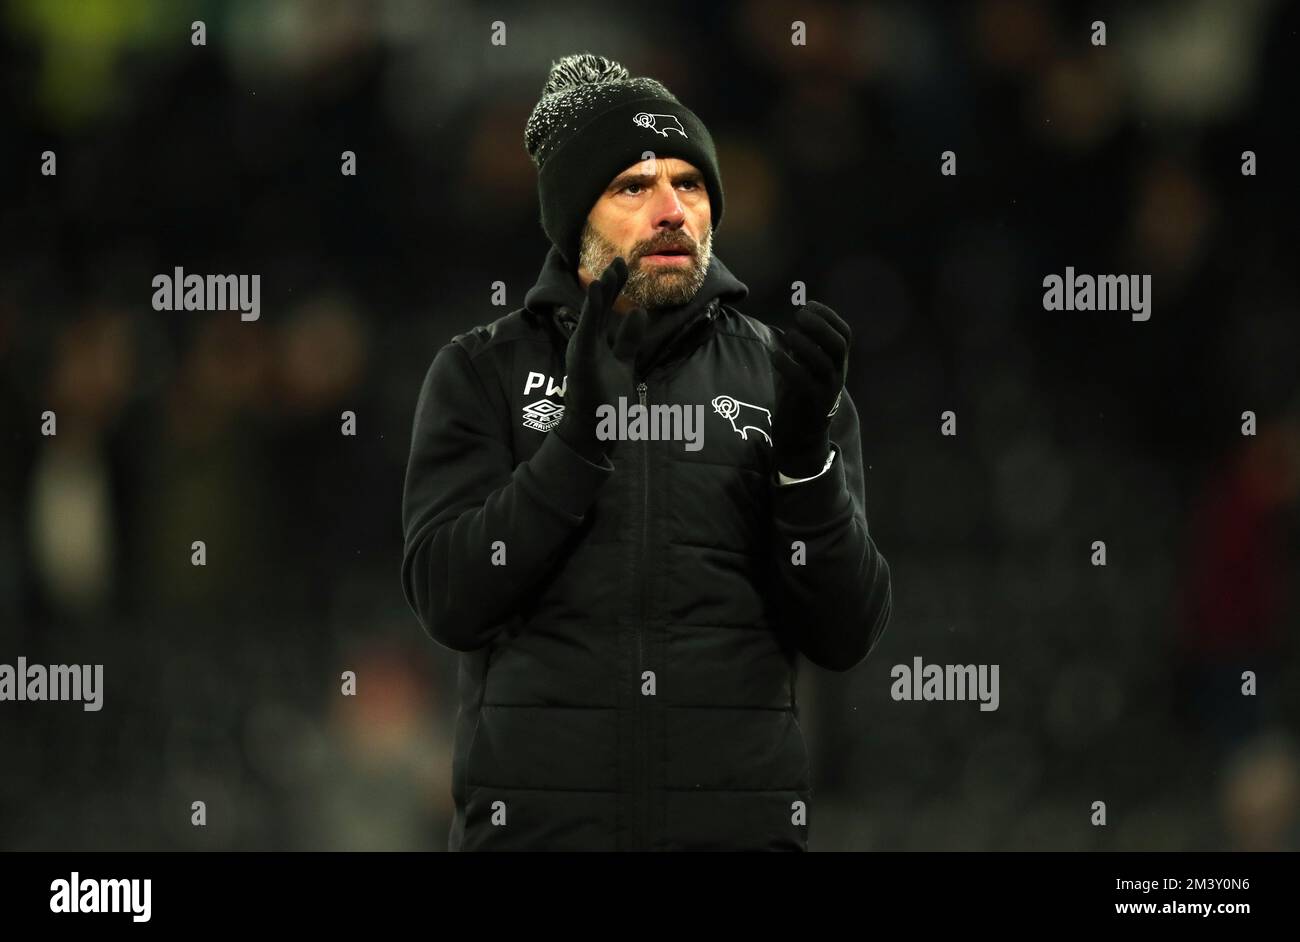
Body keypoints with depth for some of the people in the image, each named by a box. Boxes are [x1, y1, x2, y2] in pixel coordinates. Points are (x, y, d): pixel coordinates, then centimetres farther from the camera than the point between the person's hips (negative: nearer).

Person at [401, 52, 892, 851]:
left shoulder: (782, 375, 6)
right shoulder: (484, 374, 4)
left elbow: (845, 635, 0)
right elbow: (450, 600, -7)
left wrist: (807, 454, -16)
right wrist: (577, 433, -18)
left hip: (735, 816, 1)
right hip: (535, 818, -1)